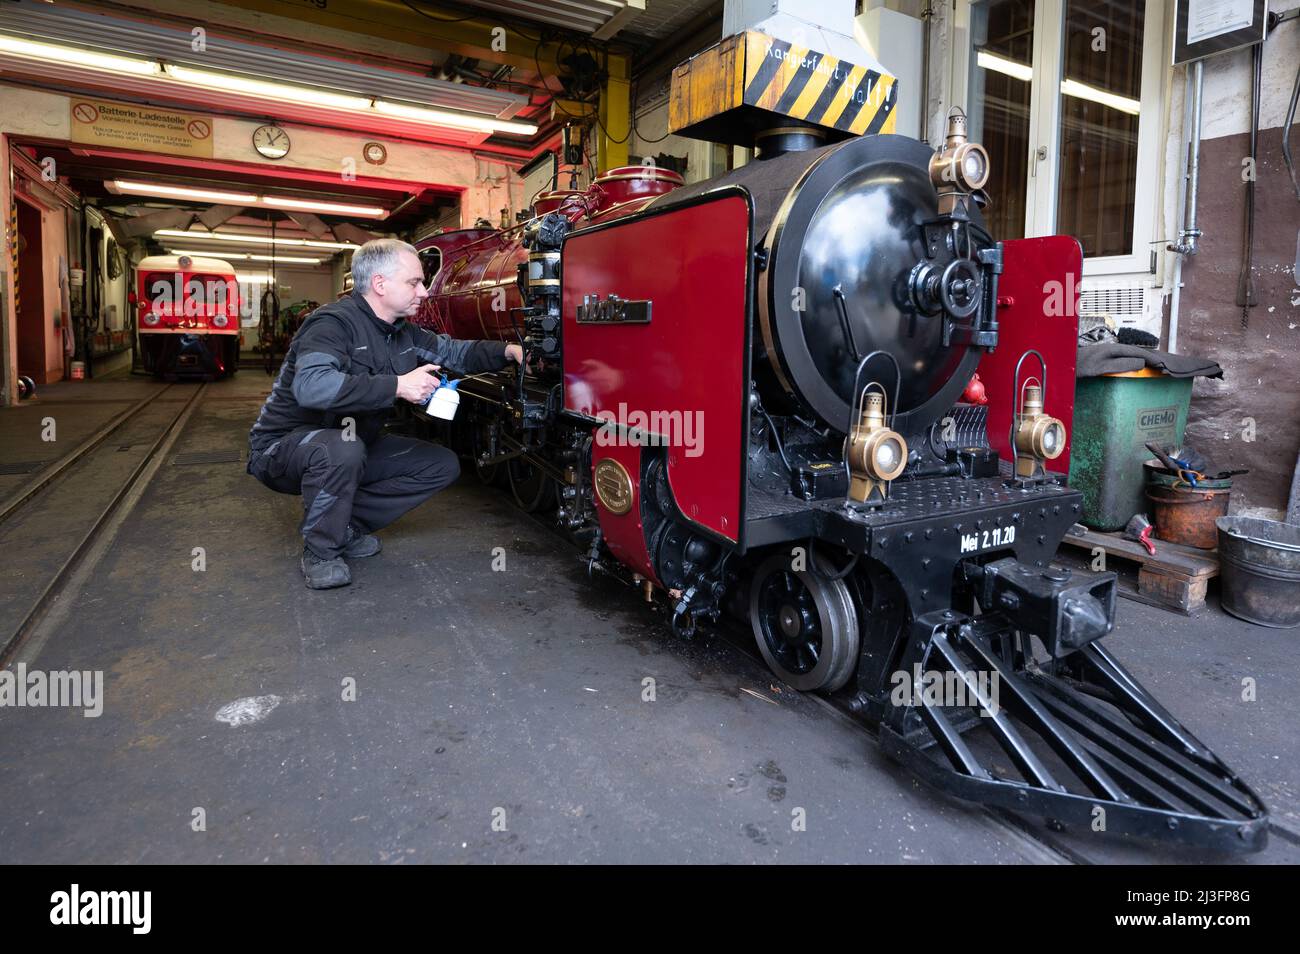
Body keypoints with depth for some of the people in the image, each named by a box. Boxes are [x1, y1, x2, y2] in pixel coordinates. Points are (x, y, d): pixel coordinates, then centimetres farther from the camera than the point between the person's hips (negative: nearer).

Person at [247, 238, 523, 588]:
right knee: (343, 449, -41)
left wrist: (507, 351, -5)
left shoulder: (402, 331, 1)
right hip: (284, 445, -8)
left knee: (443, 465, -2)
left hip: (352, 446, 8)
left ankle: (348, 524, 3)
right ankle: (320, 552, -15)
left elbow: (455, 352, 12)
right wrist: (397, 386, -42)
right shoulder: (334, 322, -24)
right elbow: (310, 385, -41)